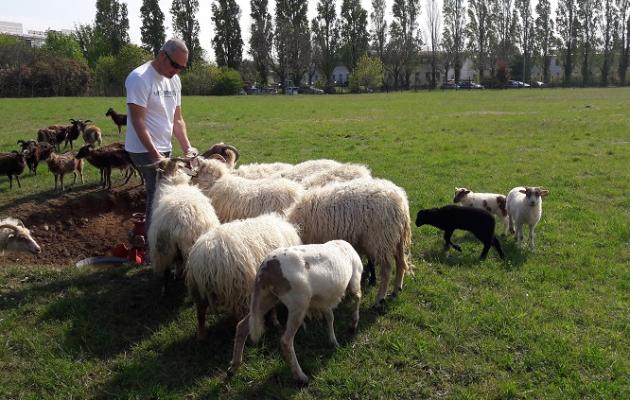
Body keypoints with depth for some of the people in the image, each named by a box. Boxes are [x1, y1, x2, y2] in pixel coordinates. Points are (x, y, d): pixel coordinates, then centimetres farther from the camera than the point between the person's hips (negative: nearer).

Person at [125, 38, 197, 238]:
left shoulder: (174, 81, 11)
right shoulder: (140, 78, -14)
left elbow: (177, 120, 14)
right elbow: (138, 122, -18)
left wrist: (187, 147, 3)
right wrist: (154, 153, -22)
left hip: (165, 148, 8)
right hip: (145, 150, -8)